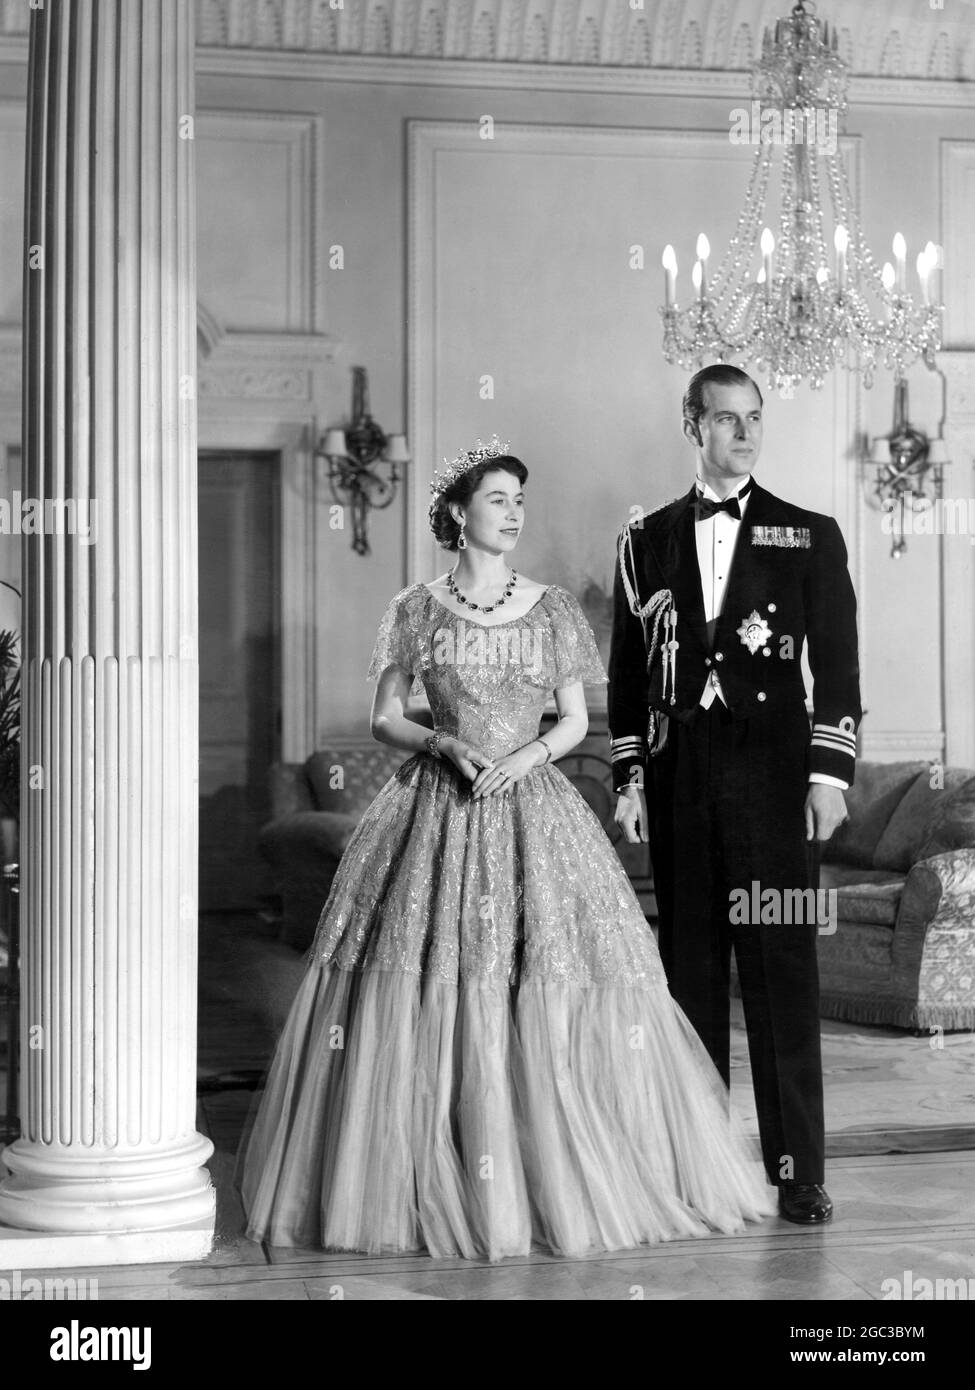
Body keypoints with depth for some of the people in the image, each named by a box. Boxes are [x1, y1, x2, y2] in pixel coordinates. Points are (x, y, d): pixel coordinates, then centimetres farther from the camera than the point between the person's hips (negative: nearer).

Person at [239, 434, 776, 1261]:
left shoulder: (552, 609, 6)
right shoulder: (417, 611, 3)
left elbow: (575, 721, 9)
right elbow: (385, 720, 5)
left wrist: (529, 754, -10)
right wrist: (443, 744, -13)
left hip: (534, 807, 1)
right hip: (439, 813, -1)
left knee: (560, 1007, -3)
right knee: (425, 998, -5)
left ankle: (569, 1185, 8)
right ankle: (420, 1186, 6)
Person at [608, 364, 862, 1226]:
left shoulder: (809, 537, 6)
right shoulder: (649, 541, 12)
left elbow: (837, 664, 2)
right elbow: (627, 670, 13)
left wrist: (830, 773, -7)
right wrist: (629, 778, 6)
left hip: (771, 773, -2)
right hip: (678, 776, 2)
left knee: (782, 969, -4)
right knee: (691, 968, 5)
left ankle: (798, 1170, -2)